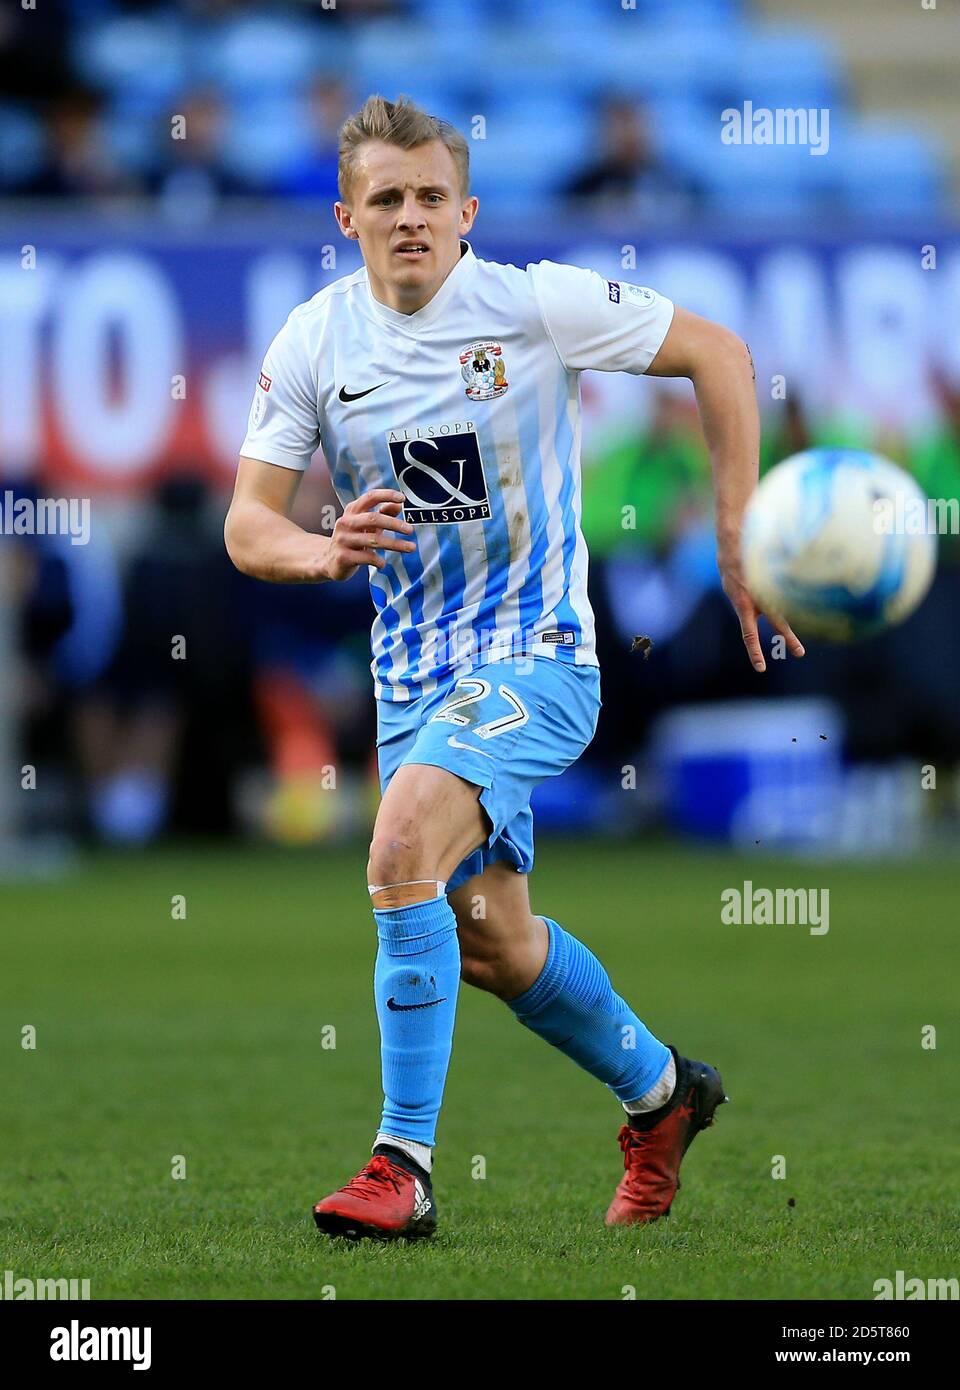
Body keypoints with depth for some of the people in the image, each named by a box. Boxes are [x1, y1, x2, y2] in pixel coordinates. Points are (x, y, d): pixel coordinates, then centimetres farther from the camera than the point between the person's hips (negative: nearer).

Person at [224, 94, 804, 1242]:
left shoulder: (539, 304, -13)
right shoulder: (313, 342, -3)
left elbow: (717, 354, -3)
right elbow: (247, 523, -4)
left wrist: (736, 540, -6)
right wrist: (325, 552, -28)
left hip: (537, 655, -5)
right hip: (414, 673, 5)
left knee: (403, 853, -28)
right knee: (490, 943, 12)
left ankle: (403, 1167, -23)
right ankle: (660, 1093, 40)